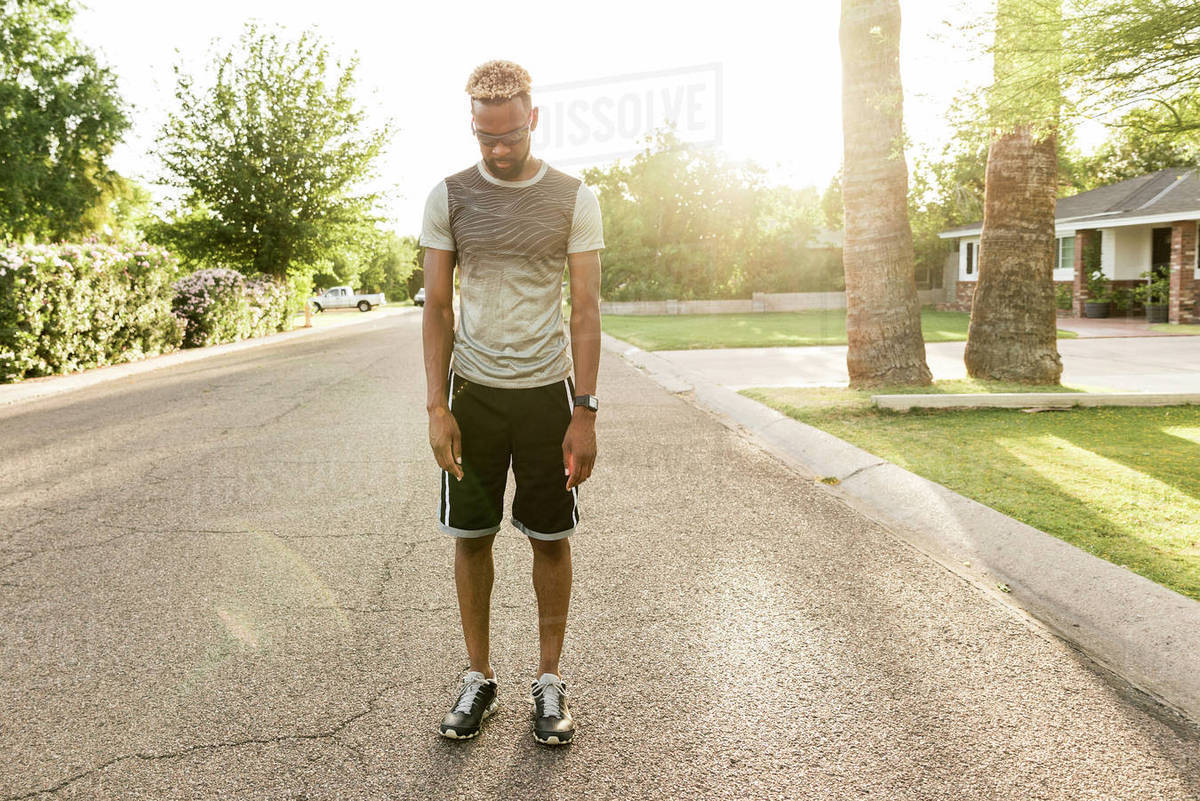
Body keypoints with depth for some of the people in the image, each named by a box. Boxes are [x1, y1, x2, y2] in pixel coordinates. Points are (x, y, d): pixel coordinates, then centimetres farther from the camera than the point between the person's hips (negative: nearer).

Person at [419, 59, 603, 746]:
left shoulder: (574, 198, -1)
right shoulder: (450, 197, 3)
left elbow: (586, 309, -4)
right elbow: (438, 308, 3)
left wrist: (585, 411, -10)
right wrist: (437, 406, -5)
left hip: (548, 390, -1)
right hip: (473, 390, 1)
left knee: (551, 537, 6)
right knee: (473, 535, 6)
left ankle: (550, 679, 21)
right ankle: (479, 677, 22)